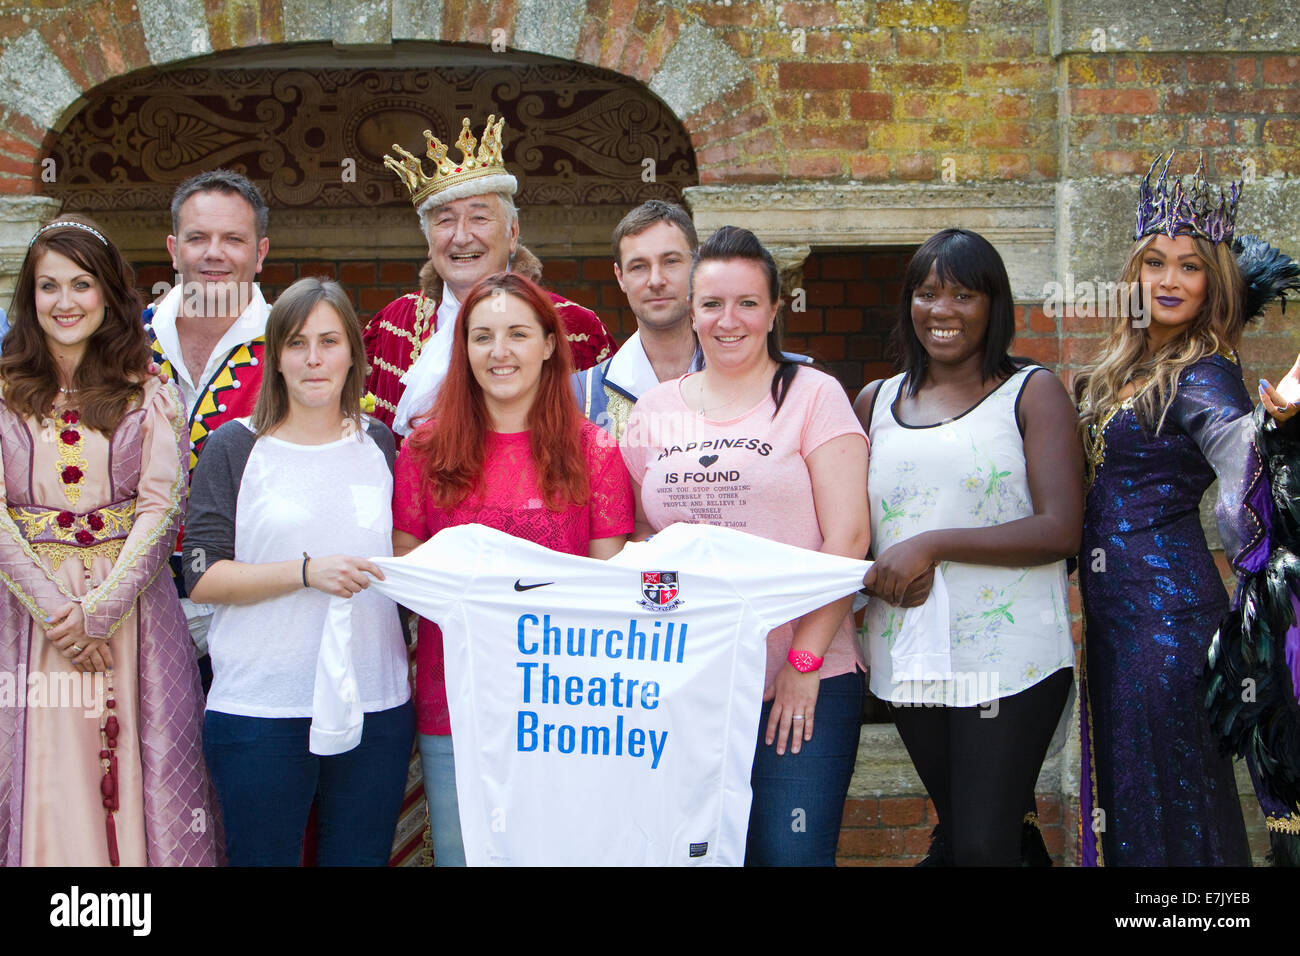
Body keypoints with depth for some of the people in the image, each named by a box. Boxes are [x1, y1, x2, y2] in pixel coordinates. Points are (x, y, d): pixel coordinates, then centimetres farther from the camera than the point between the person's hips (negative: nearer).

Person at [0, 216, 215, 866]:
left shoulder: (149, 395, 4)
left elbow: (161, 507, -3)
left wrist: (98, 610, -12)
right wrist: (57, 610, -12)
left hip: (131, 608, 0)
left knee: (139, 774, 0)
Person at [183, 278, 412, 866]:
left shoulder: (379, 445, 12)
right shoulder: (235, 448, 2)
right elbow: (203, 576, -6)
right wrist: (307, 571, -16)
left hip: (376, 703, 3)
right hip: (259, 707, -3)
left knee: (360, 858, 8)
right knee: (263, 858, 4)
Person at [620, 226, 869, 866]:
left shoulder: (812, 396, -1)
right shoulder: (653, 411, 11)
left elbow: (847, 536, -6)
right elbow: (629, 542, 17)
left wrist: (804, 659, -12)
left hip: (805, 684, -3)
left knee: (791, 854, -5)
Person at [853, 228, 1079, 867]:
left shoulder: (1031, 393, -1)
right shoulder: (876, 402, 12)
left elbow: (1060, 529, -11)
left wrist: (933, 545, -17)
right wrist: (877, 573, -2)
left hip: (1008, 654, -5)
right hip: (905, 657, 5)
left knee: (982, 845, -8)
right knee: (957, 833, 16)